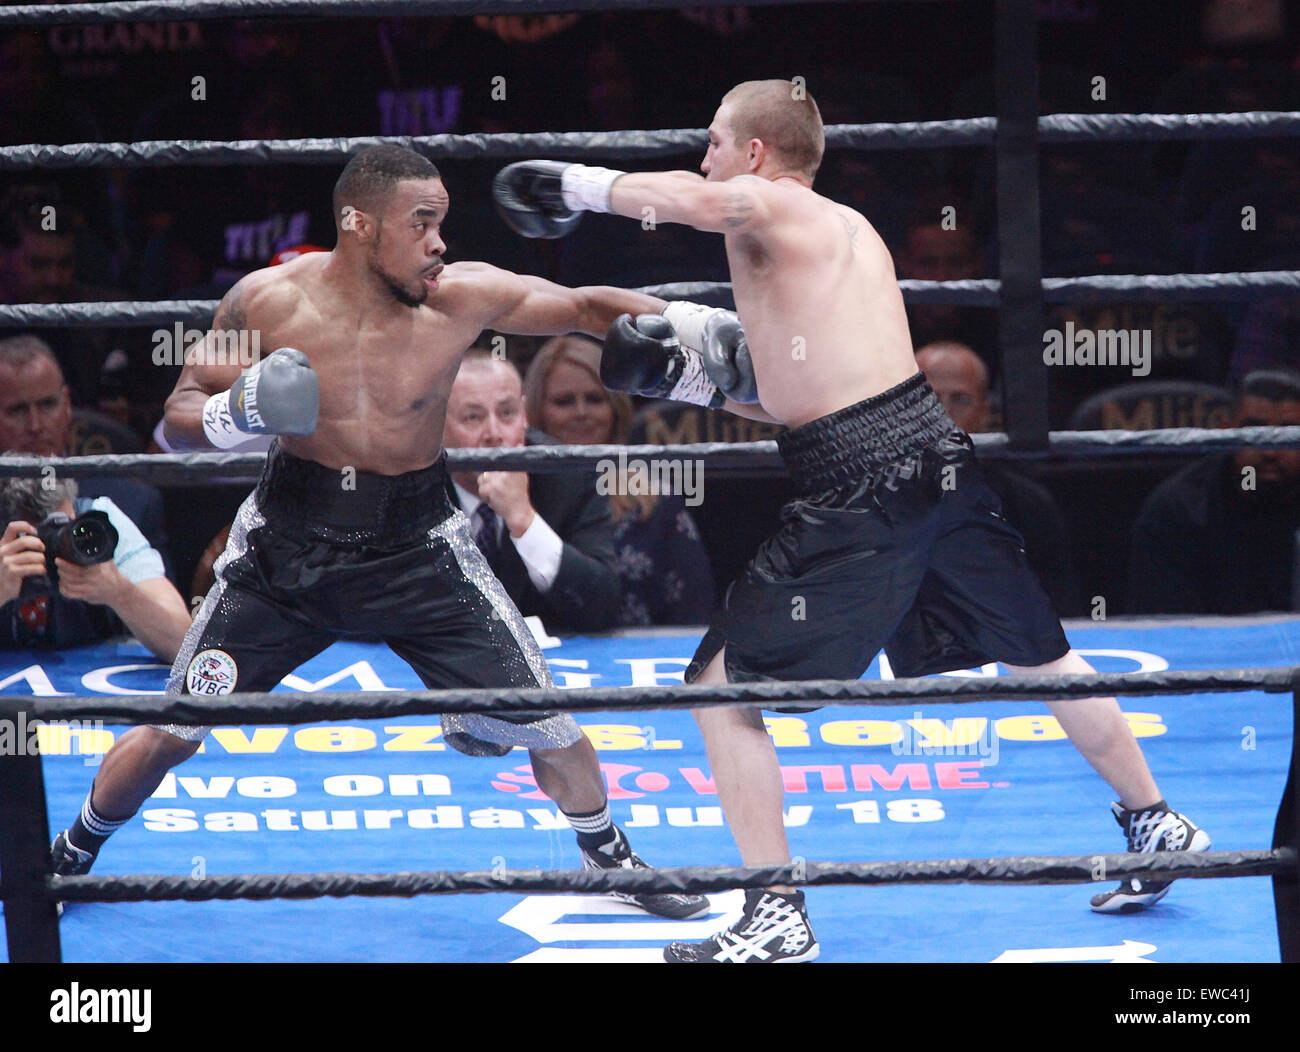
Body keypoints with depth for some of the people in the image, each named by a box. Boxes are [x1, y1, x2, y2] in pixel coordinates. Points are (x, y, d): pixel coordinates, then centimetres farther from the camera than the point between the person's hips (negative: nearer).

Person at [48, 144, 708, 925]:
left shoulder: (462, 298, -14)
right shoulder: (269, 301, -14)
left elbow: (585, 308, -9)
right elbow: (179, 419, -6)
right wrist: (242, 412, -27)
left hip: (417, 546, 1)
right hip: (291, 539, 0)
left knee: (544, 720, -2)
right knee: (172, 733, 1)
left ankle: (608, 857, 26)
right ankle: (71, 855, 28)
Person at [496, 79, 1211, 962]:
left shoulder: (768, 207, -1)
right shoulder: (852, 229, 23)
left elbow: (701, 203, -26)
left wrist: (581, 185, -13)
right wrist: (707, 378, 24)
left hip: (859, 491, -8)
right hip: (940, 453, 8)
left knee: (722, 684, -1)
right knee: (1040, 656, 25)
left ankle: (778, 919, -5)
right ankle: (1157, 824, 37)